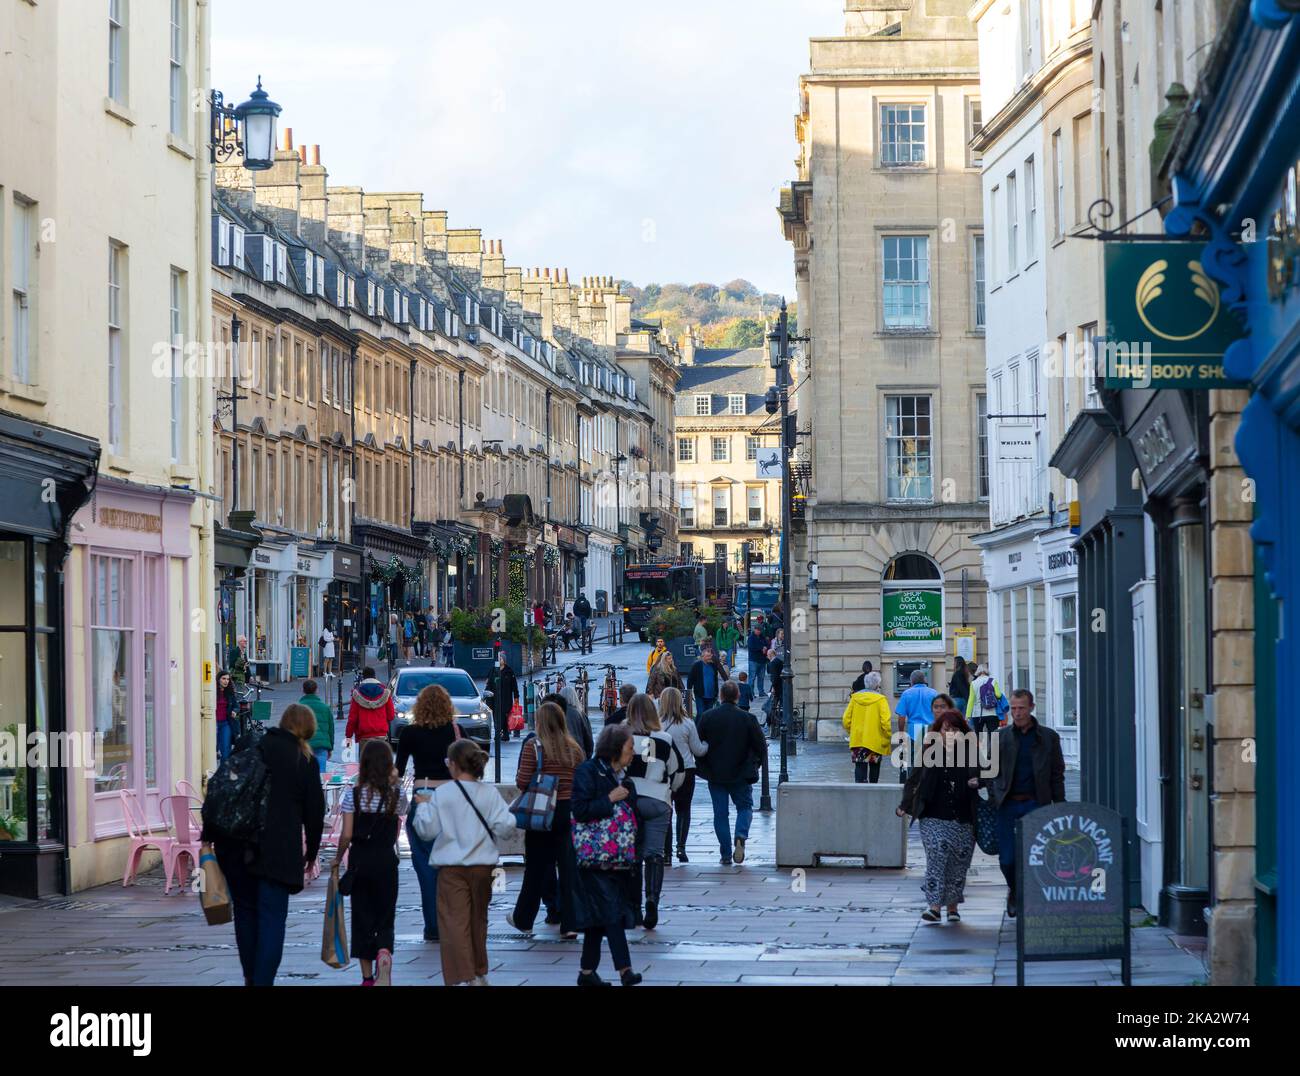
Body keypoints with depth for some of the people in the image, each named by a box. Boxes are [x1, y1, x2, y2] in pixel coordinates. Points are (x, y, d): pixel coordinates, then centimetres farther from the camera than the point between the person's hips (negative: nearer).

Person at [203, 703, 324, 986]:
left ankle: (251, 977, 24)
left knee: (245, 910, 16)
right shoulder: (305, 762, 3)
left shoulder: (250, 751, 8)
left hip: (236, 846, 3)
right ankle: (263, 979, -8)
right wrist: (311, 853, 17)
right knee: (272, 917, 0)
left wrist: (208, 835, 9)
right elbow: (315, 811, 5)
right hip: (279, 851, -3)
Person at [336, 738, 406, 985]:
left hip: (359, 860, 0)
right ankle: (385, 957, -26)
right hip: (386, 860, 0)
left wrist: (338, 858, 6)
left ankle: (368, 977, 14)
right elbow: (396, 832, 7)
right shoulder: (397, 794, -3)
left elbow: (347, 835, -8)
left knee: (362, 918, 10)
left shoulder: (354, 793, -7)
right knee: (386, 918, 5)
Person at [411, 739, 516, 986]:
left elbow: (426, 830, -7)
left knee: (454, 922, -4)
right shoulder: (490, 793, -2)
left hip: (452, 869, -4)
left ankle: (462, 978, -14)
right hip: (483, 866, 4)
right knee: (478, 921, 18)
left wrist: (423, 806, 8)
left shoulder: (441, 795, -9)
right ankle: (479, 973, 31)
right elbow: (505, 827, -6)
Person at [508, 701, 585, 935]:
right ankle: (569, 922, 0)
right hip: (570, 812, 2)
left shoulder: (533, 745, -9)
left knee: (536, 866, 8)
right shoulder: (574, 748, 3)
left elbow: (522, 782, -12)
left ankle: (523, 919, 21)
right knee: (569, 866, 2)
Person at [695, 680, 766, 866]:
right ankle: (741, 836, -13)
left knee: (720, 813, 8)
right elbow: (761, 747, -5)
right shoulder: (748, 718, -9)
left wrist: (705, 766, 13)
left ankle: (726, 854, 5)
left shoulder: (707, 718, -6)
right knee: (745, 807, 15)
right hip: (741, 774, -1)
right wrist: (754, 765, 13)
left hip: (715, 774, 1)